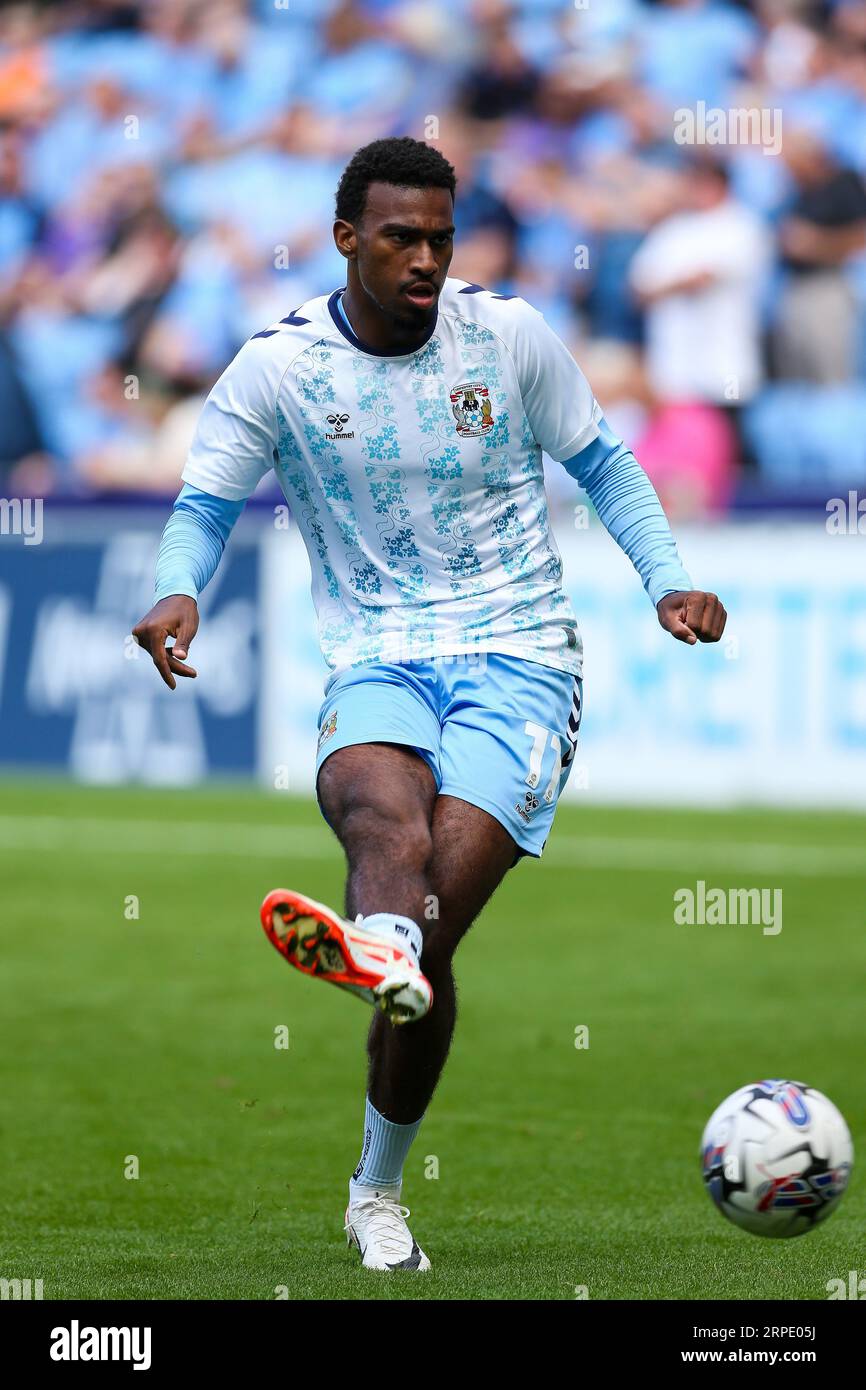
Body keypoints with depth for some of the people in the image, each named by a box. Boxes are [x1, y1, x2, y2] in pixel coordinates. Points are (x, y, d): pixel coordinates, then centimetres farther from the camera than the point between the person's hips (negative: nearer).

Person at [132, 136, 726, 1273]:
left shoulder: (509, 336, 4)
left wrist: (668, 580, 1)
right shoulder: (277, 368, 1)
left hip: (519, 659, -1)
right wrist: (177, 591, -17)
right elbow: (206, 507, 5)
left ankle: (380, 1189, -10)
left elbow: (602, 465, 16)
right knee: (381, 801, -36)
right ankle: (387, 950, -69)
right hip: (378, 664, 1)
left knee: (435, 911, -18)